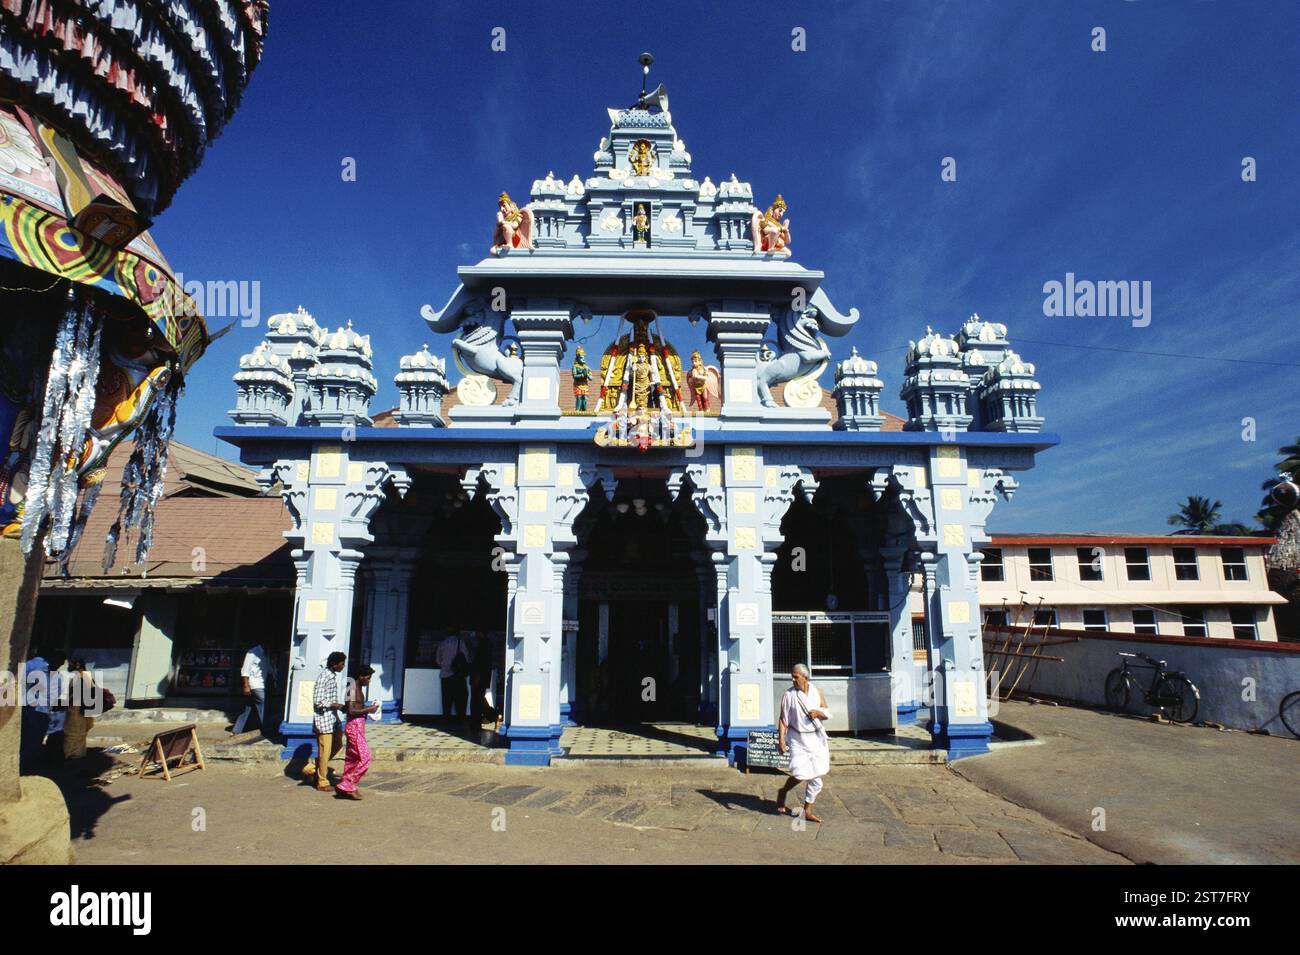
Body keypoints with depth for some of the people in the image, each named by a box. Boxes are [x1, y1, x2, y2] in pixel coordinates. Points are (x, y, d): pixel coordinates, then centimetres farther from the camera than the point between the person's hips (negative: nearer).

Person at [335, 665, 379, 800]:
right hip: (355, 725, -10)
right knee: (364, 758, -10)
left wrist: (369, 707, 10)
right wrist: (368, 709, -17)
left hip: (359, 725, 10)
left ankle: (346, 787, 21)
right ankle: (347, 786, -4)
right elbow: (351, 710, -22)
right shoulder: (353, 689, -15)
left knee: (352, 758, 14)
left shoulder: (359, 688, 14)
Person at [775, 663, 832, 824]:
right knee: (800, 774, -12)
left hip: (816, 738, 4)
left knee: (815, 777, 5)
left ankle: (807, 812, 19)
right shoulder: (789, 695, -6)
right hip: (798, 738, -4)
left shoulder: (816, 692, 3)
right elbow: (784, 719, -6)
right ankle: (782, 793, 18)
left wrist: (818, 712, -13)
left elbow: (827, 714, 9)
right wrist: (781, 739, -14)